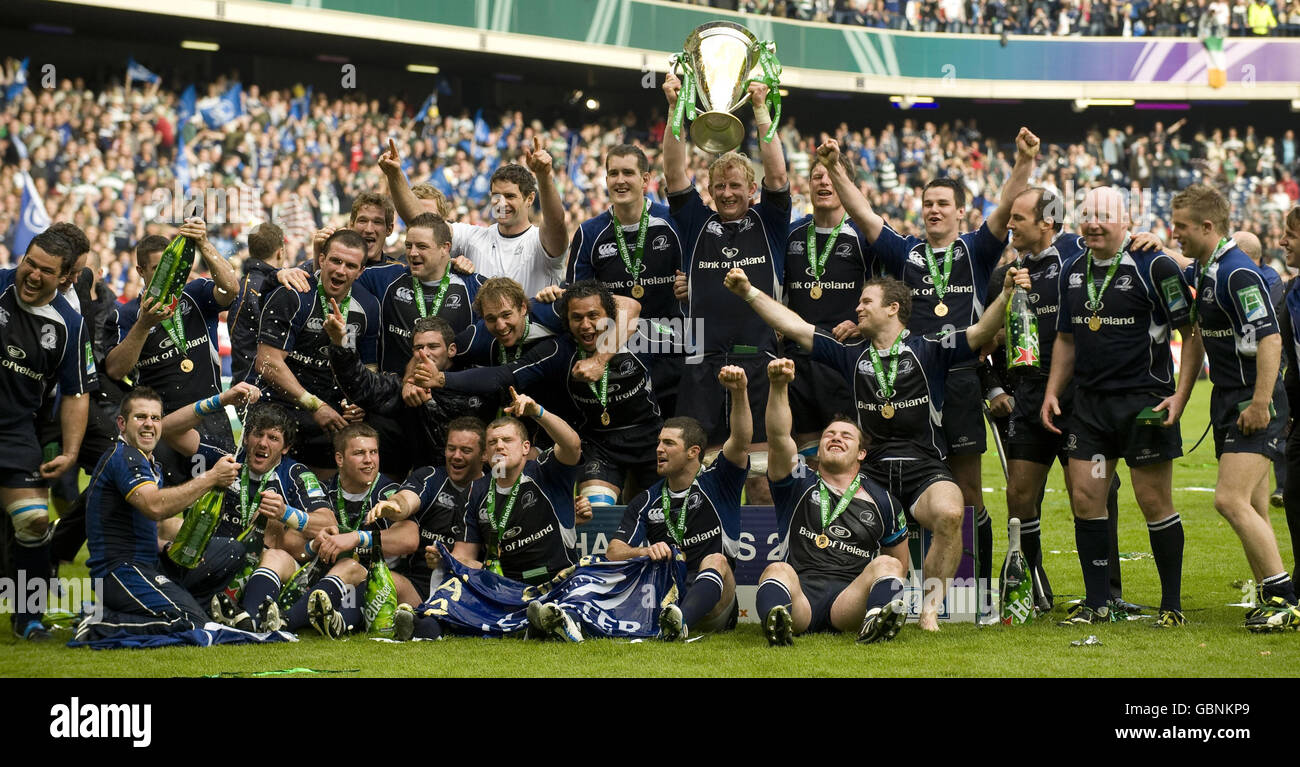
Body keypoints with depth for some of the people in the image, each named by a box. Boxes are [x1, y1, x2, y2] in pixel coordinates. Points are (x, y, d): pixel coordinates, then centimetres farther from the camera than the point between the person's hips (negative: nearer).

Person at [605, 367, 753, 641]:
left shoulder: (716, 483, 11)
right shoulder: (646, 501, 18)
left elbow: (741, 443, -8)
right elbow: (613, 552, 7)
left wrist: (739, 392, -26)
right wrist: (645, 552, -17)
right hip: (662, 601, 4)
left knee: (715, 561, -32)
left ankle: (680, 620, -61)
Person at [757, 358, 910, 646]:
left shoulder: (881, 502, 22)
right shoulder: (799, 485, 19)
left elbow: (900, 566, 29)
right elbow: (778, 437, 0)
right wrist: (779, 387, -17)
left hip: (849, 601, 1)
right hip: (798, 599, -1)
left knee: (886, 565, -26)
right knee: (778, 570, -32)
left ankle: (875, 622, -58)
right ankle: (776, 621, -66)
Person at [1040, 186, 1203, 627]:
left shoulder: (1154, 267, -9)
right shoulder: (1074, 273, 10)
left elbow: (1192, 332, -7)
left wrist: (1180, 397, -13)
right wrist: (1053, 392, 10)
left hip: (1145, 401, -6)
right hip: (1089, 401, 6)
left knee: (1154, 501, -2)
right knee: (1085, 499, 2)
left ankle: (1172, 604, 8)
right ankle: (1096, 603, 11)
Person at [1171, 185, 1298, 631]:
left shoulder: (1237, 273, -17)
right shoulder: (1199, 271, 11)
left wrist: (1260, 405, -24)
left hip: (1254, 402, -9)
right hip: (1227, 400, 9)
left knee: (1231, 499, -16)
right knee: (1252, 509, 9)